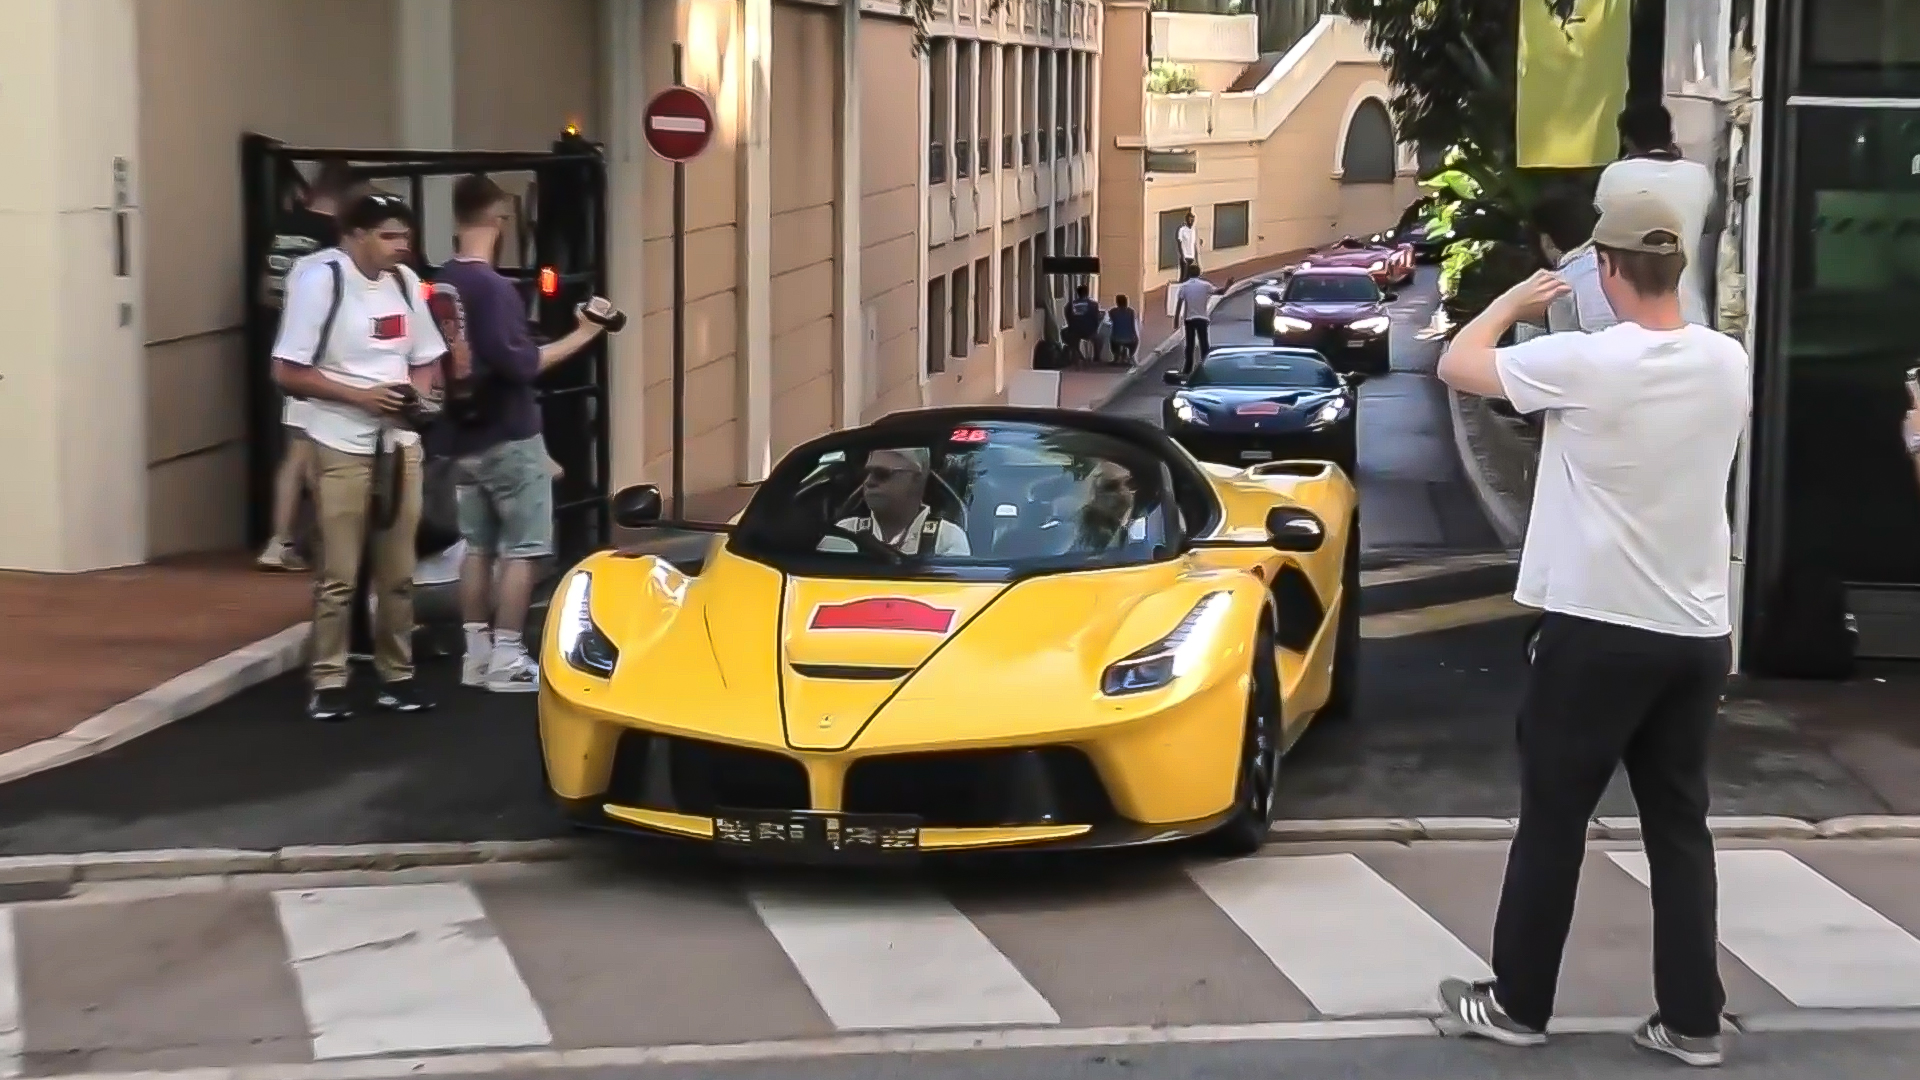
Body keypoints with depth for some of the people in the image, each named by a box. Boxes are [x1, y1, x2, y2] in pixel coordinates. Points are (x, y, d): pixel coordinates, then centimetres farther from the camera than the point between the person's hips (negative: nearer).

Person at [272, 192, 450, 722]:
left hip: (401, 444, 6)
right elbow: (288, 372, -14)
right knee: (338, 575, -2)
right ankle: (328, 683, 5)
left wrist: (417, 390, -5)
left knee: (398, 573, 10)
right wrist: (362, 396, -20)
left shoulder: (405, 282, 6)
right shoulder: (320, 280, -13)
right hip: (342, 448, -6)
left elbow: (427, 358, 17)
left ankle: (397, 676, 19)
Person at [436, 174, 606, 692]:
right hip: (510, 436, -8)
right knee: (521, 548, 0)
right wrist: (579, 337, -18)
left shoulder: (440, 284, 4)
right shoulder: (493, 286, -19)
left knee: (478, 546, 13)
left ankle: (477, 654, 16)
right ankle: (506, 659, -1)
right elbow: (517, 364, -24)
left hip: (466, 436, 8)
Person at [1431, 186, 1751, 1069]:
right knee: (1680, 828, 11)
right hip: (1697, 633, 5)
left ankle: (1517, 1003, 16)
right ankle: (1692, 1020, 13)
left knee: (1552, 821, 7)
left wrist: (1514, 301, 13)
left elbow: (1457, 365, -4)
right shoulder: (1729, 364, 0)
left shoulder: (1585, 363, -17)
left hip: (1598, 631, -5)